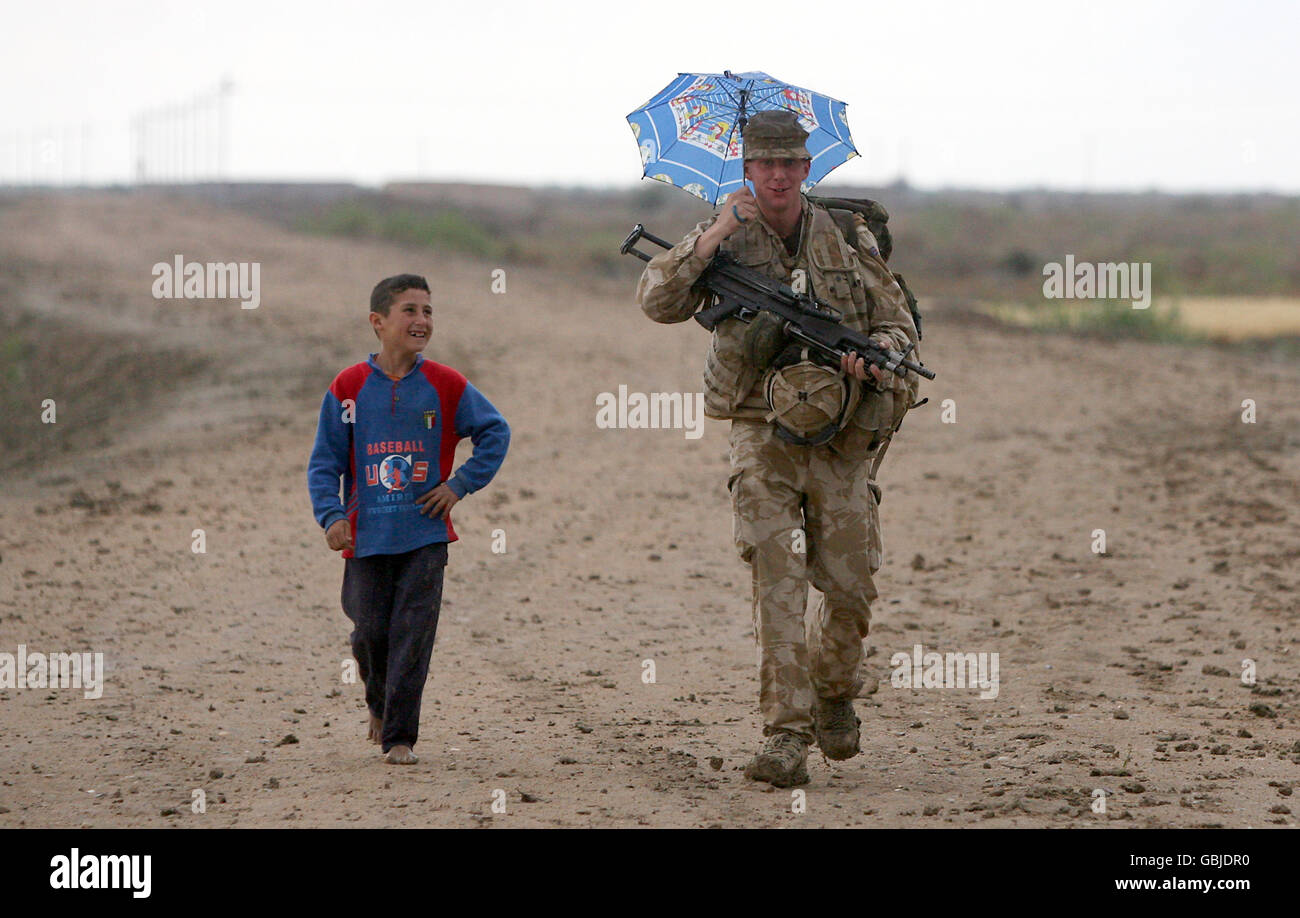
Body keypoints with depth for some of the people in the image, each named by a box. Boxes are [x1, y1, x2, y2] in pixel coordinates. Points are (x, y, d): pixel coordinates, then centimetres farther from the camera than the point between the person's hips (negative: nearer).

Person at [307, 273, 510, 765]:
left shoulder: (446, 386, -1)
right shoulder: (348, 388, -2)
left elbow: (495, 432, 11)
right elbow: (324, 463, 1)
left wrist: (461, 484, 1)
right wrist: (331, 516, -13)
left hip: (425, 535, 0)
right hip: (367, 535, 0)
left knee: (412, 633, -6)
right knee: (371, 633, 3)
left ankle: (399, 737, 1)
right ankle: (379, 705, 34)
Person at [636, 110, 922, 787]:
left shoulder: (849, 239, 5)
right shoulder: (723, 239, 0)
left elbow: (898, 325, 9)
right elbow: (656, 302, -14)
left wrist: (871, 358, -14)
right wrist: (718, 234, -21)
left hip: (838, 436, 2)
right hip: (762, 434, -2)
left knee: (850, 590, 4)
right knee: (776, 579, -15)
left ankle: (833, 689, 35)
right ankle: (786, 737, -15)